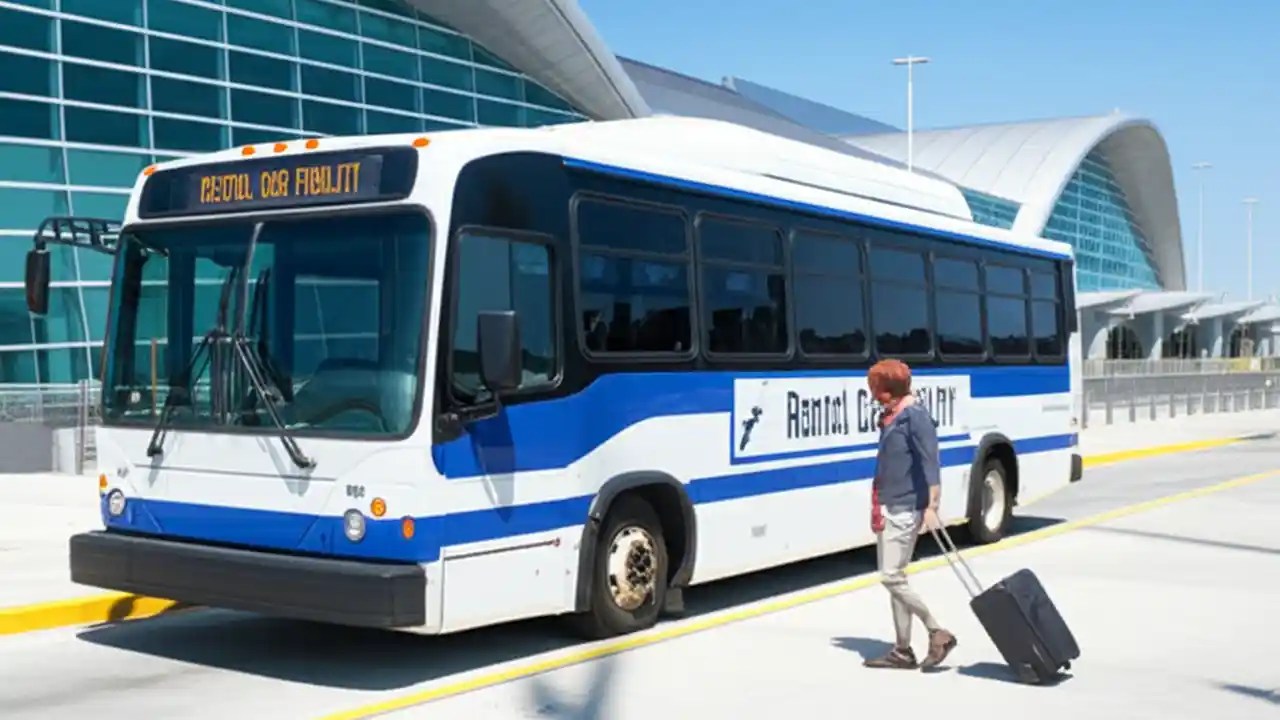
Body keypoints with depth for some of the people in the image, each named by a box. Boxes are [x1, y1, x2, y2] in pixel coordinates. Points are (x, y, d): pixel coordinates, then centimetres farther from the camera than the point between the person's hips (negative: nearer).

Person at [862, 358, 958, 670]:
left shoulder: (916, 416, -12)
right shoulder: (890, 418, 13)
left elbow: (930, 462, -18)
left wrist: (931, 506, -24)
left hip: (905, 509, -9)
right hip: (887, 508, 9)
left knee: (892, 578, -10)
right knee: (893, 578, 11)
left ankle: (939, 633, 1)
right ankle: (903, 650, 17)